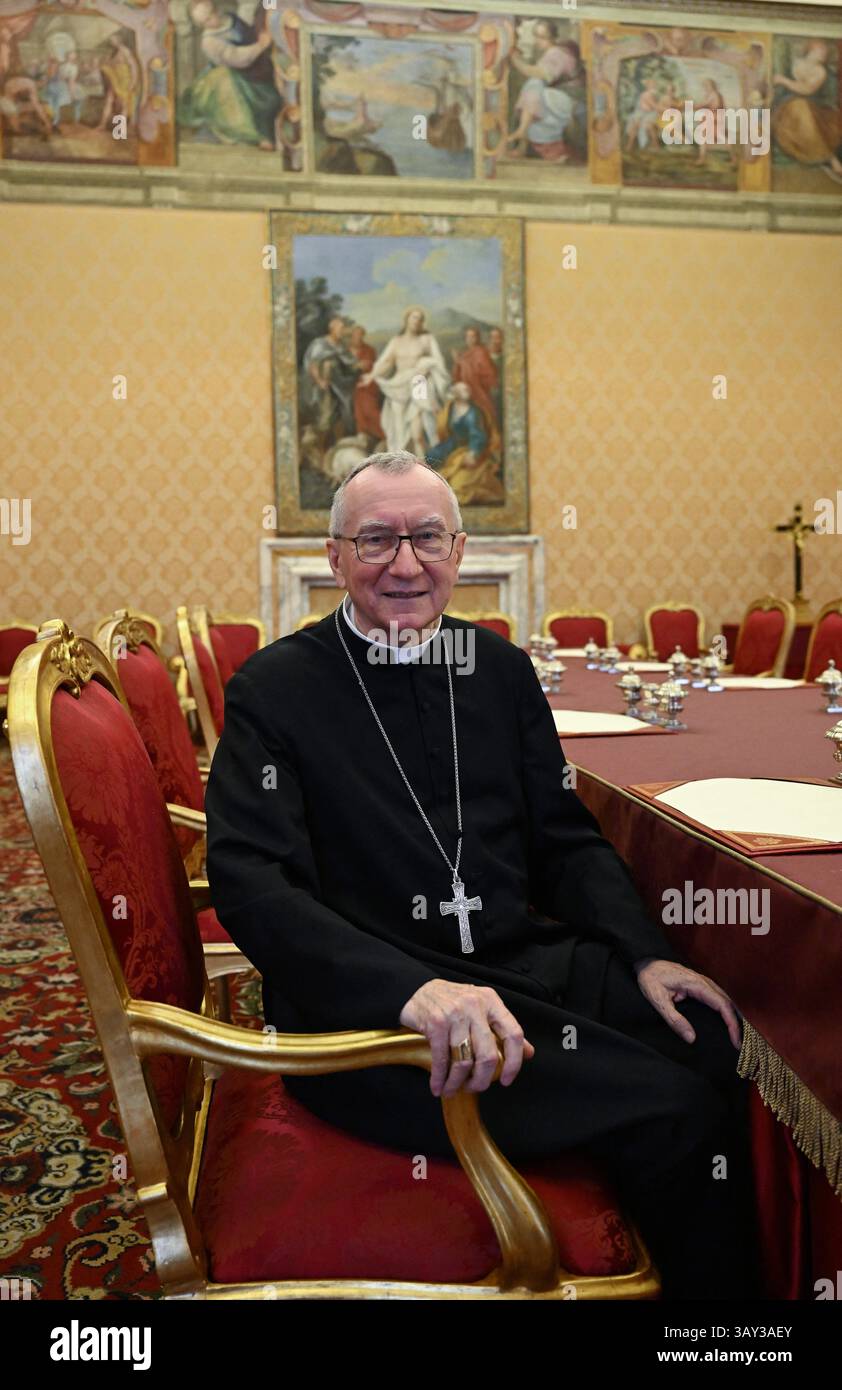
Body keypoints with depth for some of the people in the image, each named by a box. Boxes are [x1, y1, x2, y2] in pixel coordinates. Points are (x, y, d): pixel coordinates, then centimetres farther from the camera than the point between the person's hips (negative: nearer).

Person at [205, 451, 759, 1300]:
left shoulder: (500, 668, 10)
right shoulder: (273, 689, -5)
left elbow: (567, 838, 13)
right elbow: (251, 884, -16)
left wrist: (644, 954, -3)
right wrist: (412, 989, -30)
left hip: (530, 961, 6)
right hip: (365, 1006, -5)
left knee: (725, 1041, -14)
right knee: (673, 1113, -21)